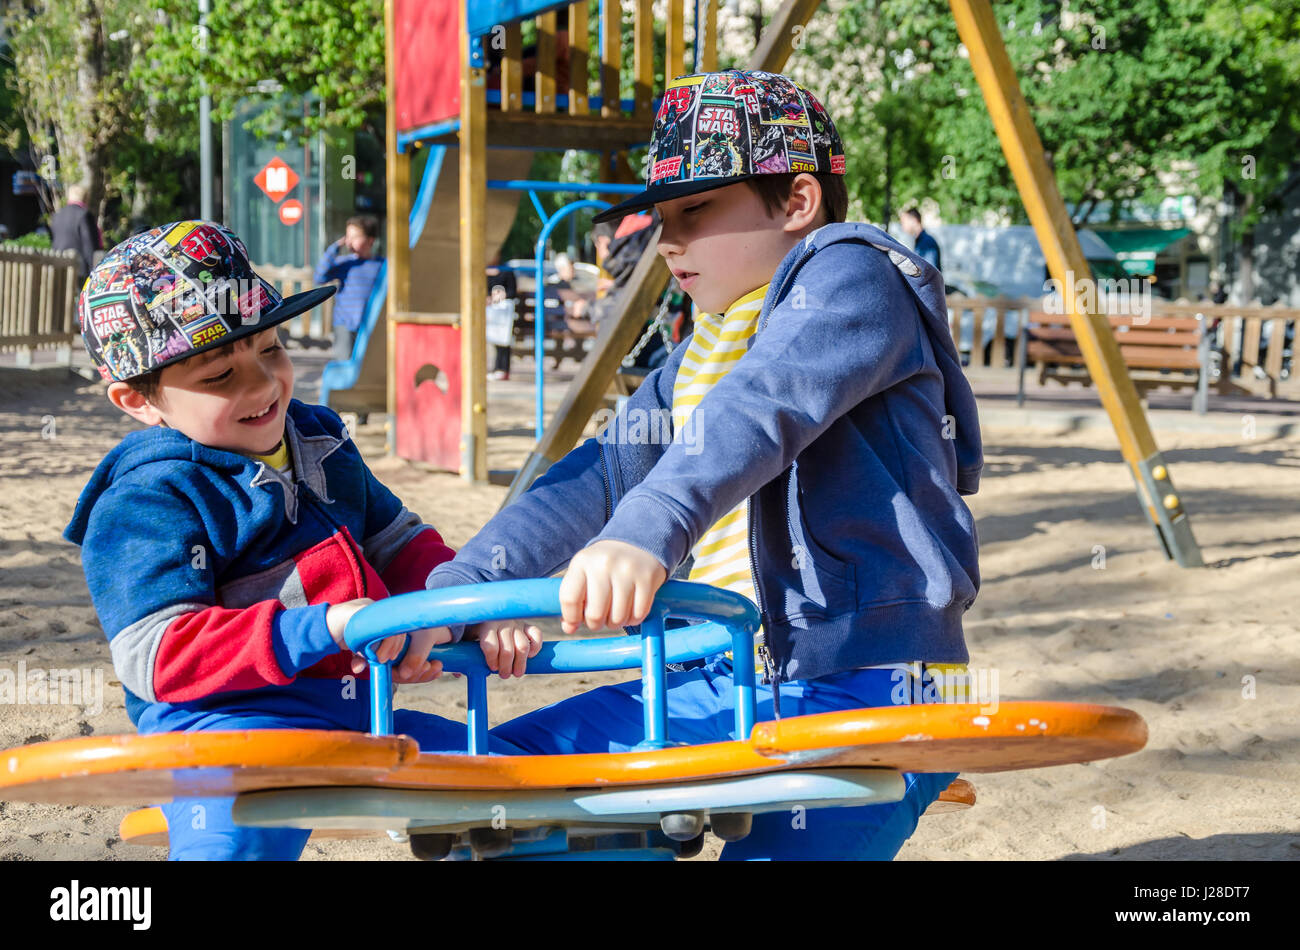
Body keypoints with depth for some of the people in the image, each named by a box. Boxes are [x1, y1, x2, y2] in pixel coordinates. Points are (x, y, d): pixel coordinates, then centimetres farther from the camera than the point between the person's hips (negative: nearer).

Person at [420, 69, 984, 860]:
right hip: (730, 686, 9)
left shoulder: (853, 275, -6)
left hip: (866, 691, -8)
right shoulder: (697, 359, 22)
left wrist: (644, 534, -42)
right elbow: (597, 477, 17)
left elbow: (764, 407, -26)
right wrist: (453, 590, 5)